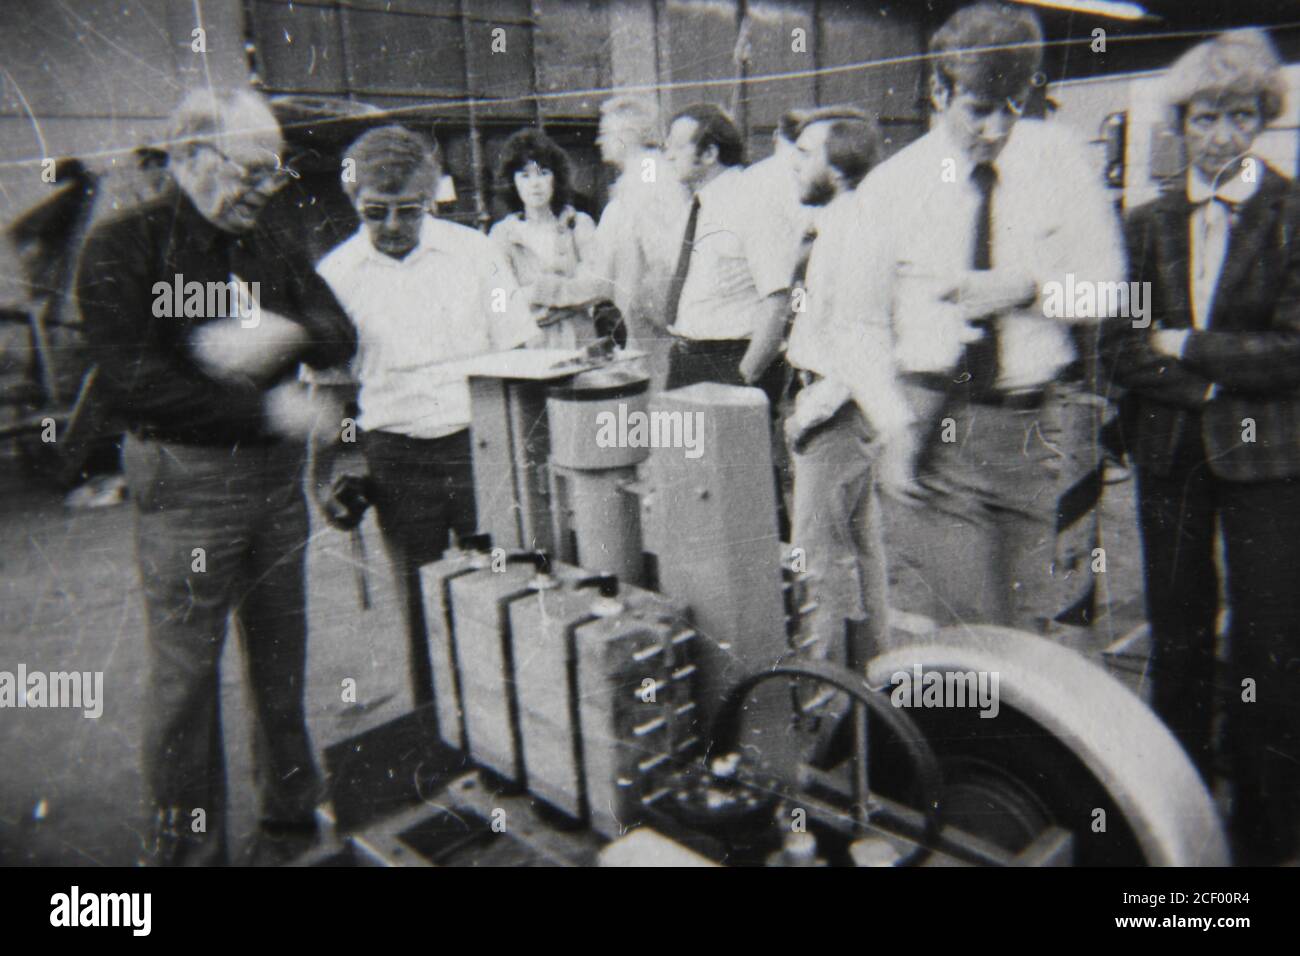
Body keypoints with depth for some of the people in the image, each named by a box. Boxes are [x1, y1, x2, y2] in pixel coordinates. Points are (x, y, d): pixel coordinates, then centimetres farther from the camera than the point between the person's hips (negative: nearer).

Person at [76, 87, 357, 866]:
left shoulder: (270, 248, 12)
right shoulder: (124, 248, -6)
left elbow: (342, 338, 4)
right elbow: (133, 384, -17)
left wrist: (282, 333, -18)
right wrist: (270, 407, -20)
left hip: (276, 476, 5)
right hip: (186, 485, -5)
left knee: (282, 657, 13)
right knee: (186, 671, 3)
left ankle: (292, 816, 31)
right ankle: (187, 845, 22)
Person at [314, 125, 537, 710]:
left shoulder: (474, 251, 1)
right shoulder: (335, 275, 1)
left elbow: (515, 356, 4)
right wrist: (323, 471, 5)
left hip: (480, 444, 0)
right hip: (396, 459, 0)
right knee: (421, 609, 9)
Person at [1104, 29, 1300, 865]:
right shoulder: (1150, 223, 8)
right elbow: (1122, 347, 0)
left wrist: (1182, 344, -9)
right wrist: (1226, 375, -11)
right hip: (1171, 450, 3)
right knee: (1177, 638, 11)